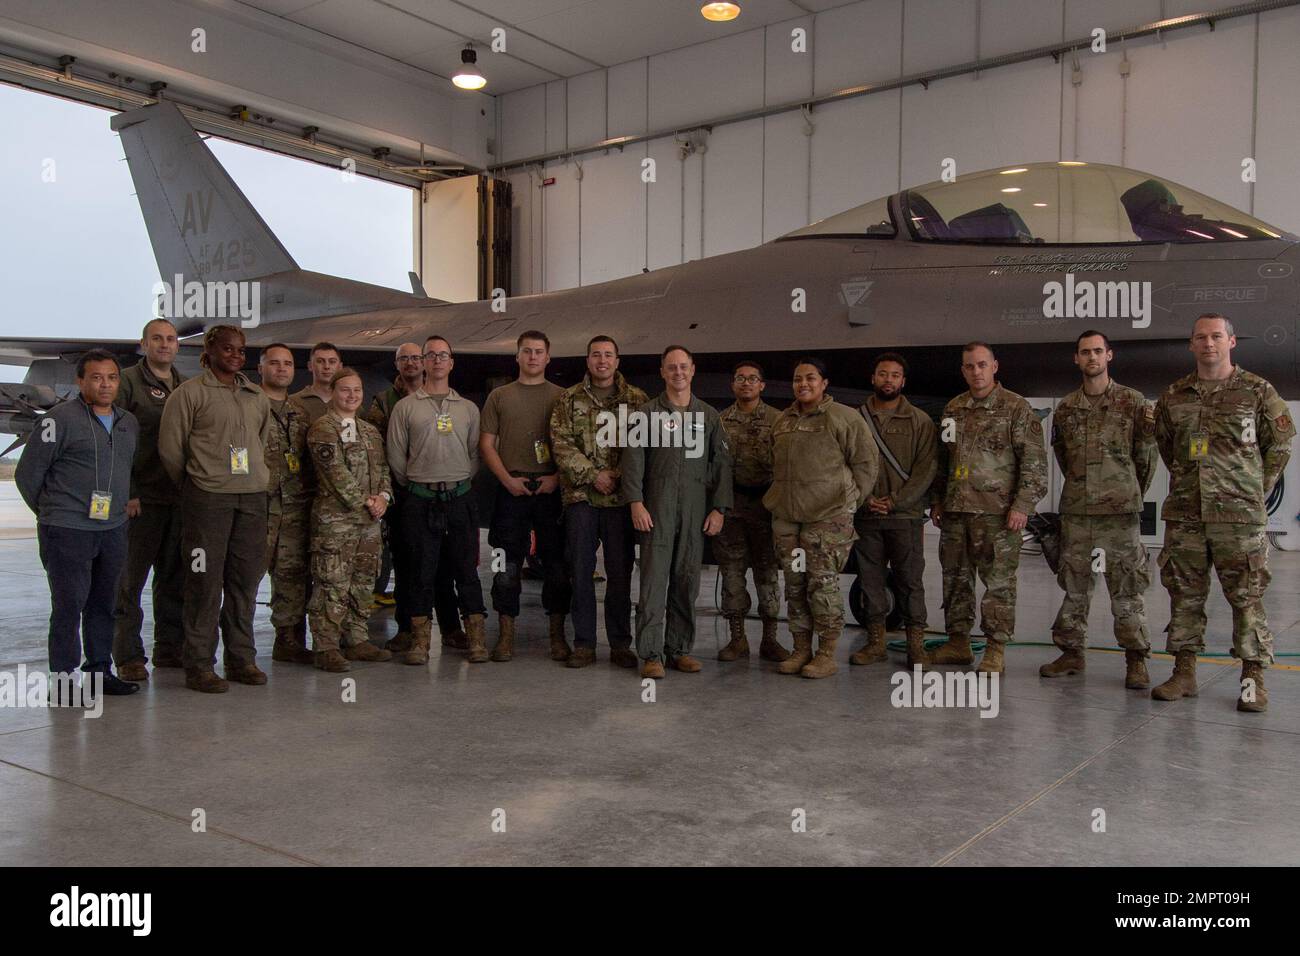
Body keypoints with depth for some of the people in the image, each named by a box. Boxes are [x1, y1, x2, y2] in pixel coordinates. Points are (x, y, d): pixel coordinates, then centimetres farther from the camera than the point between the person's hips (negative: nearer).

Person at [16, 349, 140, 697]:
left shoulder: (129, 423, 12)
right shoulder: (60, 419, -8)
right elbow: (27, 473, -3)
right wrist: (51, 513, 5)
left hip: (113, 530, 6)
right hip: (67, 533, -6)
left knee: (104, 603, 11)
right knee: (69, 605, -2)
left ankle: (100, 671, 21)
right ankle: (63, 678, 6)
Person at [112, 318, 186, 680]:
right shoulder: (128, 382, -3)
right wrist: (126, 492, -15)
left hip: (179, 497, 6)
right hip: (141, 499, -5)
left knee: (174, 578, 11)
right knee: (131, 578, 0)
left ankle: (170, 649, 21)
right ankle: (128, 656, 6)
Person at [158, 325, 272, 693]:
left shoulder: (257, 397, 15)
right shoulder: (190, 392, -2)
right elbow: (170, 446, -2)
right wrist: (195, 484, 5)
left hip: (252, 497, 5)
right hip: (207, 498, -5)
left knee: (245, 579, 9)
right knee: (205, 581, -3)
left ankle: (241, 659, 19)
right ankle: (199, 666, 5)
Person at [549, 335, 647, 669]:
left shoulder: (637, 399, 7)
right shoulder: (569, 399, 8)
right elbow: (561, 444, -2)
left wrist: (619, 475, -12)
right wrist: (593, 475, -12)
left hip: (621, 497, 0)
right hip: (580, 496, 0)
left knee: (620, 572, 4)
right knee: (580, 571, 3)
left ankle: (620, 644, 13)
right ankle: (584, 644, 11)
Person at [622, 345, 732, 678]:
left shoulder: (709, 416, 14)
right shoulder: (647, 413, 7)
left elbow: (722, 464, 10)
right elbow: (633, 460, 0)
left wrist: (719, 508, 2)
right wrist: (636, 502, -10)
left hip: (696, 509, 3)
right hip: (657, 506, -2)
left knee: (687, 580, 5)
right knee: (654, 578, -6)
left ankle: (680, 649, 15)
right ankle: (651, 653, -3)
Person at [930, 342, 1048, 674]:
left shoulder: (1016, 408, -2)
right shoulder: (952, 410, 15)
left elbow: (1034, 461, -6)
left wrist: (1022, 505, -13)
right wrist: (937, 500, 16)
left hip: (996, 511, -6)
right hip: (955, 510, 6)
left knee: (998, 581, -3)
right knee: (956, 577, 11)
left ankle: (995, 649, 4)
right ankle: (958, 642, 22)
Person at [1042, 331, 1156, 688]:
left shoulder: (1133, 401, 2)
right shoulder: (1065, 408, 9)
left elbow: (1145, 456, 10)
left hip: (1121, 510, -3)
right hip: (1076, 510, 3)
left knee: (1127, 587, 0)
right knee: (1074, 585, 9)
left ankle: (1136, 659, 8)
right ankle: (1072, 652, 20)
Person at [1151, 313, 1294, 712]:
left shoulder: (1258, 392, 1)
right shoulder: (1173, 396, 8)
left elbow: (1280, 444, 8)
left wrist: (1257, 490, 8)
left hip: (1240, 514, -3)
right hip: (1184, 514, 3)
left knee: (1246, 596, 0)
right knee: (1184, 593, 7)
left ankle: (1253, 679, 9)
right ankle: (1184, 673, 16)